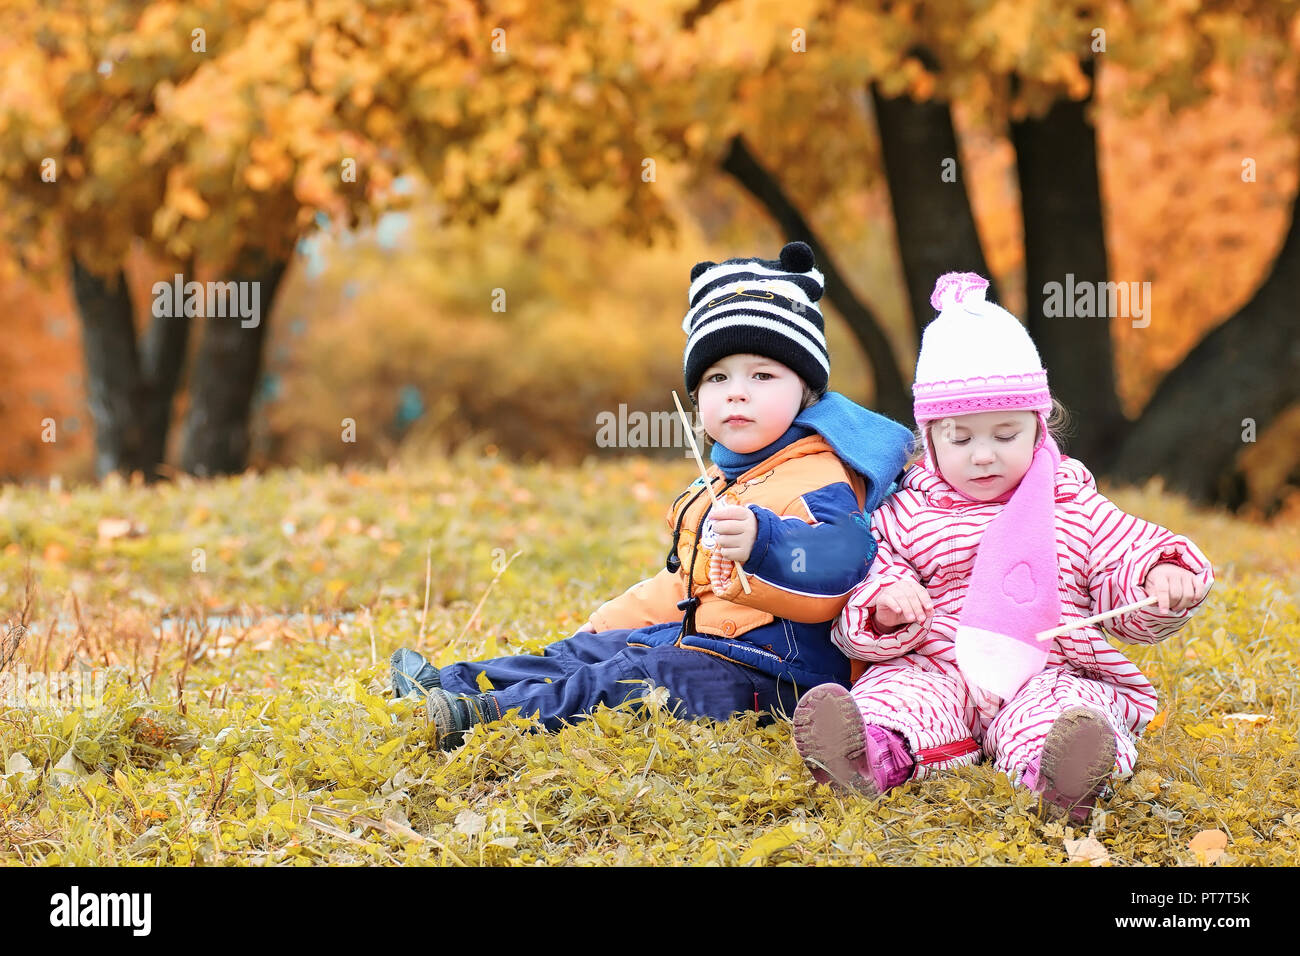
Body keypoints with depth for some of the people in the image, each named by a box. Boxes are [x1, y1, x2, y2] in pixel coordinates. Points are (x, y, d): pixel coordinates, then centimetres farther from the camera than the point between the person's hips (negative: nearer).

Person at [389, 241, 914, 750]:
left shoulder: (819, 479, -15)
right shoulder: (722, 481, 20)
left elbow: (831, 569, -35)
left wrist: (760, 543, -51)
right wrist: (613, 620, 32)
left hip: (769, 676, -10)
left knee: (631, 680, -25)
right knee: (586, 651, 8)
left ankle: (495, 715, -36)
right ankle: (454, 685, 6)